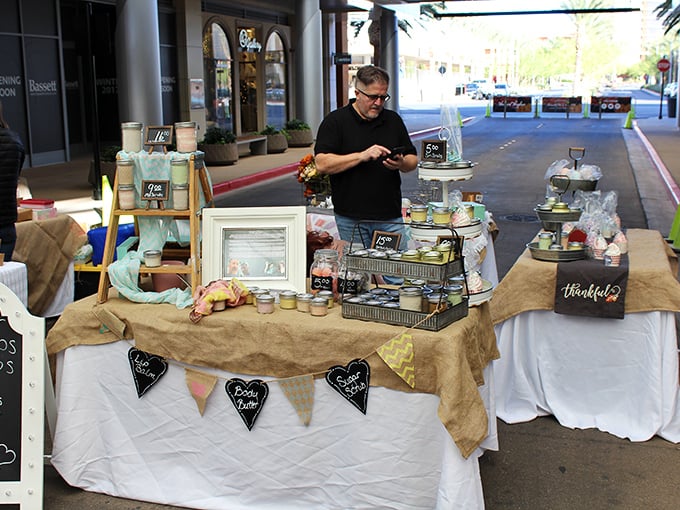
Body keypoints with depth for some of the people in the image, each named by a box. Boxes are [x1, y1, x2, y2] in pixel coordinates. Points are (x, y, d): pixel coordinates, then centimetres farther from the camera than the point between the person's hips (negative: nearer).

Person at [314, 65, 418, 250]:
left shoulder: (393, 120, 12)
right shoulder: (335, 121, -2)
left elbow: (413, 160, 15)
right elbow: (322, 164, -13)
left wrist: (401, 163, -8)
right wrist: (362, 156, -20)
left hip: (391, 216, 3)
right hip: (351, 219, -3)